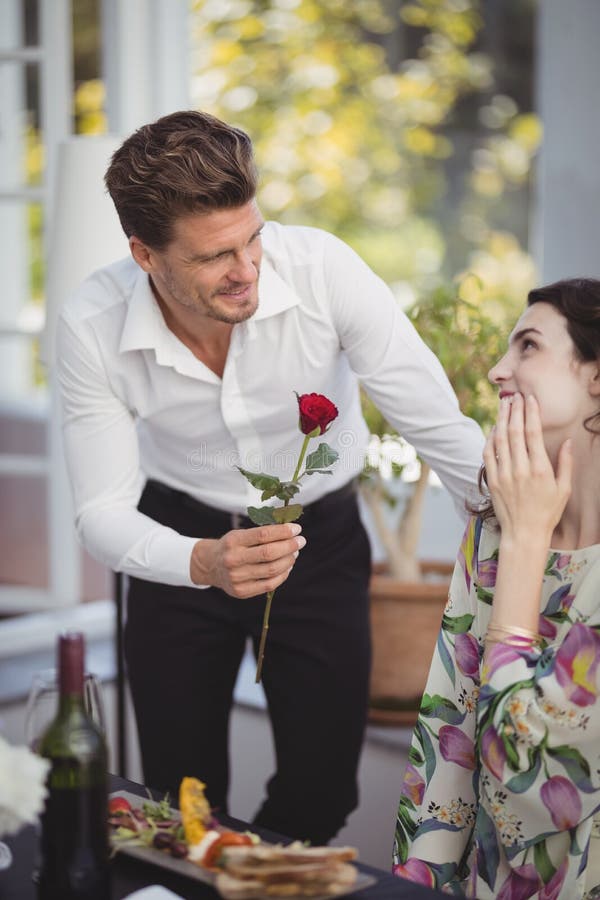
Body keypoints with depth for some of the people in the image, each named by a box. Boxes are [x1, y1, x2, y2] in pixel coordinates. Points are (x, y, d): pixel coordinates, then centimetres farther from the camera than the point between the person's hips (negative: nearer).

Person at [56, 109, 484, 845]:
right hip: (181, 543, 0)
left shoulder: (323, 270, -27)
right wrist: (204, 563, -39)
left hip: (321, 538, 0)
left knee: (321, 794, 2)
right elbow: (102, 512, -19)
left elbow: (440, 429, -22)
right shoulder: (91, 328, -23)